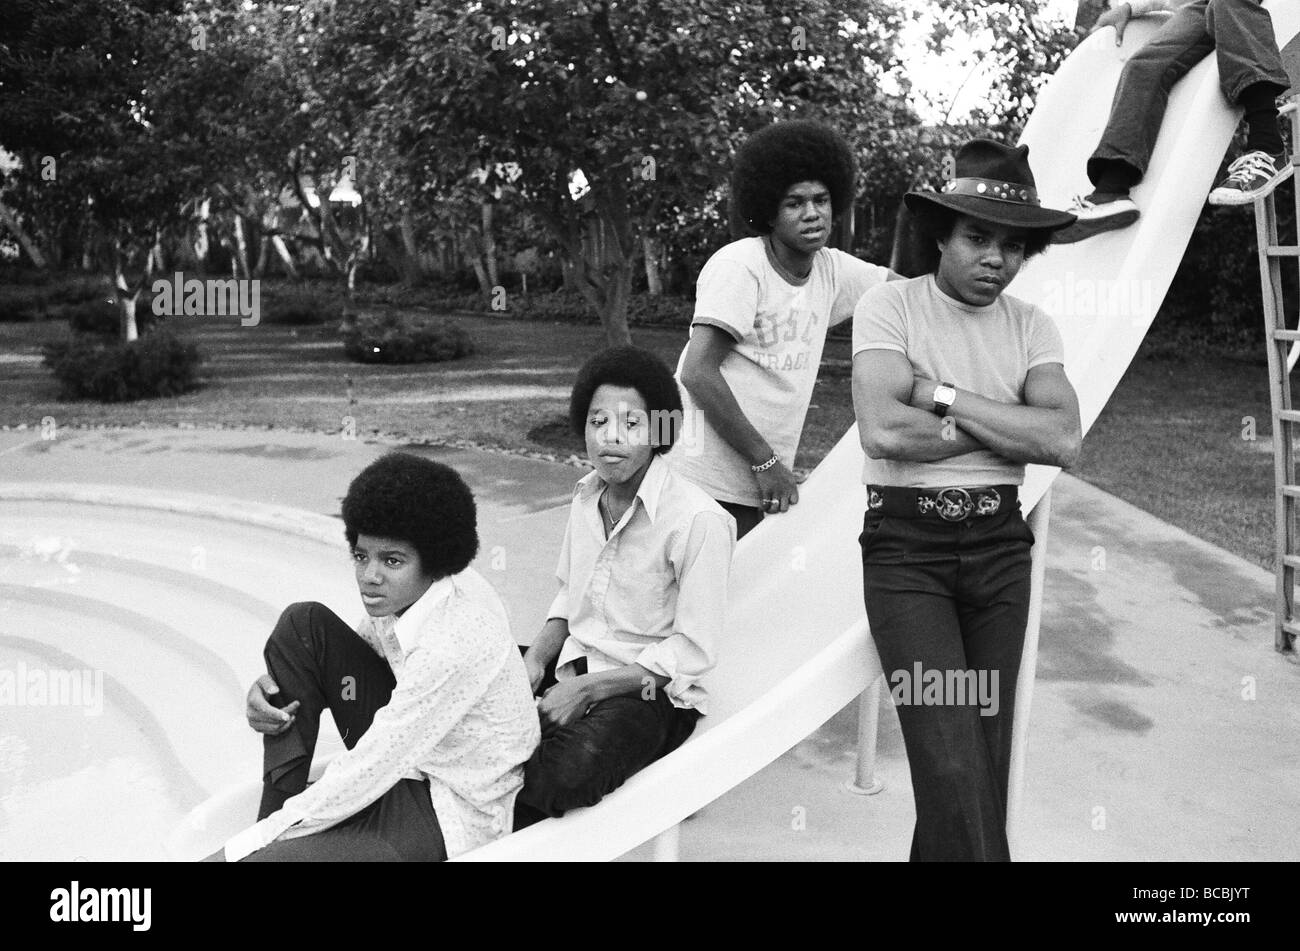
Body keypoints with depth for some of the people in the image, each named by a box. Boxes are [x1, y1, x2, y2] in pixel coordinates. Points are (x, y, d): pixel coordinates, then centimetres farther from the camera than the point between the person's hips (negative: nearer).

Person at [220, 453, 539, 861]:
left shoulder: (454, 644, -32)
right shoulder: (405, 589, -7)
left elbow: (366, 774, -28)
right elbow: (341, 657, 13)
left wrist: (239, 847, -22)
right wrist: (269, 688, -7)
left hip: (450, 816, -9)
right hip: (408, 756, 9)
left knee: (254, 854, -27)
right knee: (304, 624, -2)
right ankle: (277, 816, 0)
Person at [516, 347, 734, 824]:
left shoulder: (699, 520, -18)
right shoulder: (587, 494, 6)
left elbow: (694, 653, -16)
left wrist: (587, 688, -18)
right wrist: (536, 659, -2)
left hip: (653, 692, -6)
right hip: (573, 667, 7)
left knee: (568, 772, -34)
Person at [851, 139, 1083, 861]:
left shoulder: (1032, 327, 7)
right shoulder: (889, 306, -4)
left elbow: (1064, 441, -8)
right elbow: (882, 430, -19)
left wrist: (945, 396, -11)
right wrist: (1005, 431, -7)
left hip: (999, 544, 4)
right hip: (905, 546, -4)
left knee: (985, 753, 8)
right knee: (950, 762, -12)